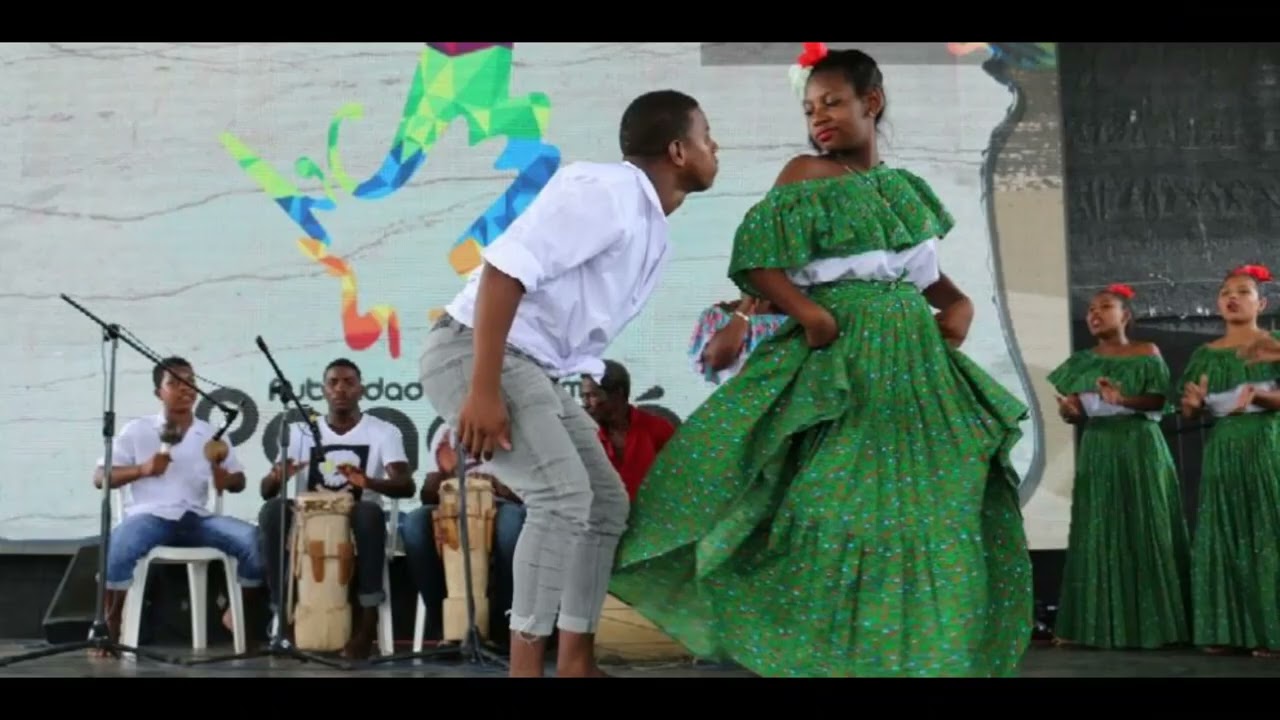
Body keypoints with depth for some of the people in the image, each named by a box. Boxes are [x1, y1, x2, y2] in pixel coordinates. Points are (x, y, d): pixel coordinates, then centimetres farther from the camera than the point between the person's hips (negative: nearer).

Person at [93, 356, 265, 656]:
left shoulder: (211, 434, 14)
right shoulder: (136, 430, 6)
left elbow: (239, 482, 18)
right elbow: (100, 478, 3)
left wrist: (224, 477, -7)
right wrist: (143, 469, -13)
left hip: (197, 517, 3)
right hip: (150, 515, -2)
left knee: (255, 541, -22)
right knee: (117, 548, -37)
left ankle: (242, 618, 0)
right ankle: (107, 631, -14)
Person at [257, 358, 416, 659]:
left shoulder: (384, 432, 0)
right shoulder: (301, 431, 8)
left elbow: (406, 486, -14)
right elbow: (266, 491, 1)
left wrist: (368, 482, -35)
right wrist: (277, 476, -24)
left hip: (357, 525, -2)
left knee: (370, 511, -36)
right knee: (272, 510, -29)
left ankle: (367, 619, -26)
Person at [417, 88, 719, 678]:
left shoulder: (652, 226, 15)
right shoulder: (605, 191, -16)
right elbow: (506, 268, -25)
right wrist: (483, 391, -29)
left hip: (534, 367, 10)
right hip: (473, 352, -10)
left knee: (606, 503, 8)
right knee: (563, 494, -21)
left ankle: (577, 665, 14)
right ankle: (526, 665, -12)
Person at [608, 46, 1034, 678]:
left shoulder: (902, 187, 16)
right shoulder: (806, 175, 0)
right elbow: (754, 261, -9)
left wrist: (960, 304, 4)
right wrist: (807, 311, -21)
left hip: (910, 353, 6)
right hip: (837, 349, -6)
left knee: (921, 499, 8)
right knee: (834, 495, -11)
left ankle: (920, 646, 21)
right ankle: (824, 644, 2)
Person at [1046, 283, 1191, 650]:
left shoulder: (1147, 353, 4)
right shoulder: (1081, 362, 12)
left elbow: (1161, 401, -6)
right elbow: (1070, 410, 9)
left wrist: (1123, 400, -22)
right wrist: (1068, 410, -14)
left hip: (1141, 448, -3)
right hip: (1098, 449, 3)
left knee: (1146, 534, -3)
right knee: (1097, 536, 0)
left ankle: (1152, 623, 1)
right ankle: (1091, 625, 0)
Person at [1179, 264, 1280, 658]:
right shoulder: (1206, 354, 12)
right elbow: (1188, 413, 11)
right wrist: (1194, 402, -10)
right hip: (1221, 449, 4)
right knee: (1221, 535, 1)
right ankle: (1226, 630, 5)